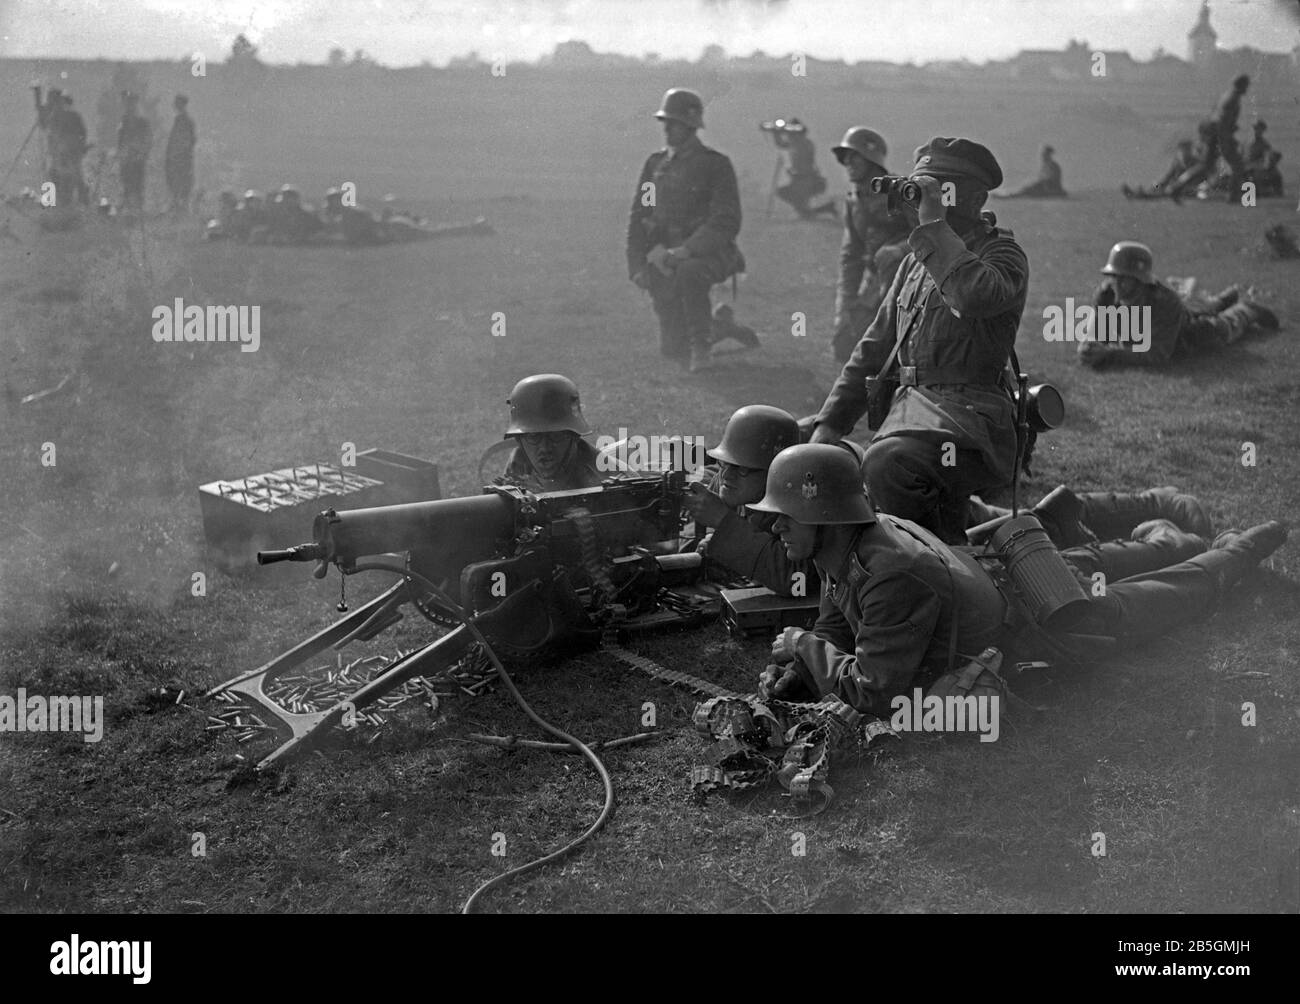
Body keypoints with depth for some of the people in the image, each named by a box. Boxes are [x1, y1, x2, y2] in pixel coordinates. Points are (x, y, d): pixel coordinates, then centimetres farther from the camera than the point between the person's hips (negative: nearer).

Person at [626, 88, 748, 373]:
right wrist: (637, 265, 1)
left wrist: (686, 251, -24)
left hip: (707, 253, -4)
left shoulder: (715, 164, -4)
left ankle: (701, 346, -23)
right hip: (664, 256, 4)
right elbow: (638, 216, 13)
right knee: (673, 348, -6)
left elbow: (726, 221, -12)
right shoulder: (655, 163, 10)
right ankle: (719, 326, 26)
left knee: (688, 274, -41)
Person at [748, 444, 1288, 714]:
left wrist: (805, 647, -32)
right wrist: (792, 674, -21)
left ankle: (1241, 547, 45)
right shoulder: (849, 542, -17)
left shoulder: (894, 578, -44)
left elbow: (875, 692, -42)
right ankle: (1176, 543, 59)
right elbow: (836, 631, -4)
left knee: (1178, 595, 22)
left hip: (1050, 623, -6)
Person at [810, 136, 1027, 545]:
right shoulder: (916, 261, 22)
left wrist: (935, 226, -17)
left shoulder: (1002, 253, 0)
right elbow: (874, 349, 23)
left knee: (886, 463, -34)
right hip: (910, 403, 8)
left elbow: (977, 296, -27)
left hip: (970, 414, -8)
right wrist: (830, 423, 14)